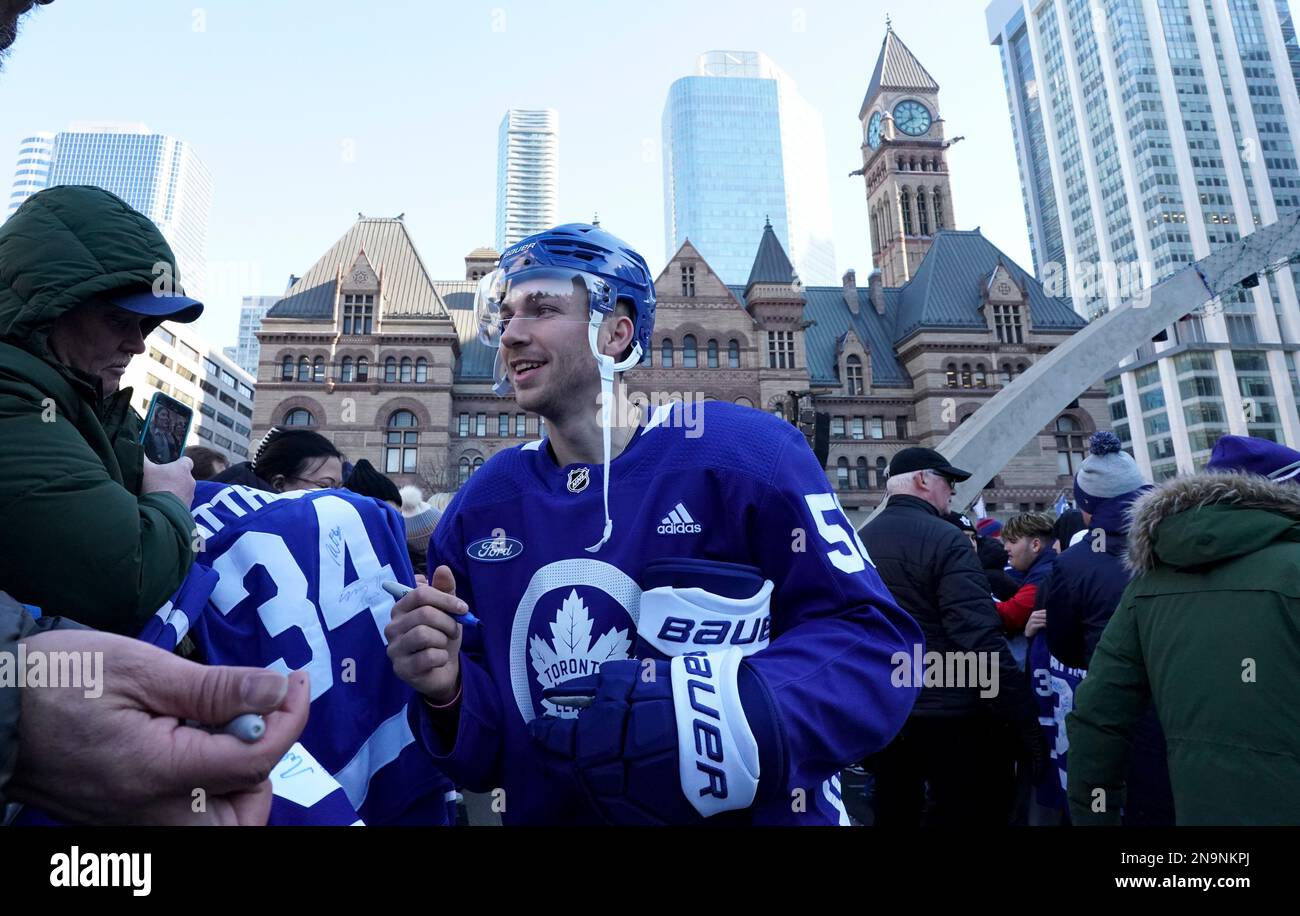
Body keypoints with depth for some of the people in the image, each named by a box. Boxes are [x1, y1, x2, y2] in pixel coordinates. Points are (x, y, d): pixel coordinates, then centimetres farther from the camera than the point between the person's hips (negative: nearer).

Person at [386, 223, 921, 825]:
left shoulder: (743, 455, -16)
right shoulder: (481, 507, -3)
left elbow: (873, 641, -17)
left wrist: (735, 714, -31)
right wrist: (448, 693, -19)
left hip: (753, 811, -3)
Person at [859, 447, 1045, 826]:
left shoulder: (859, 542, 6)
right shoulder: (944, 540, -14)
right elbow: (982, 640, -21)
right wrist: (1027, 725, -15)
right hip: (950, 719, -6)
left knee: (894, 814, 19)